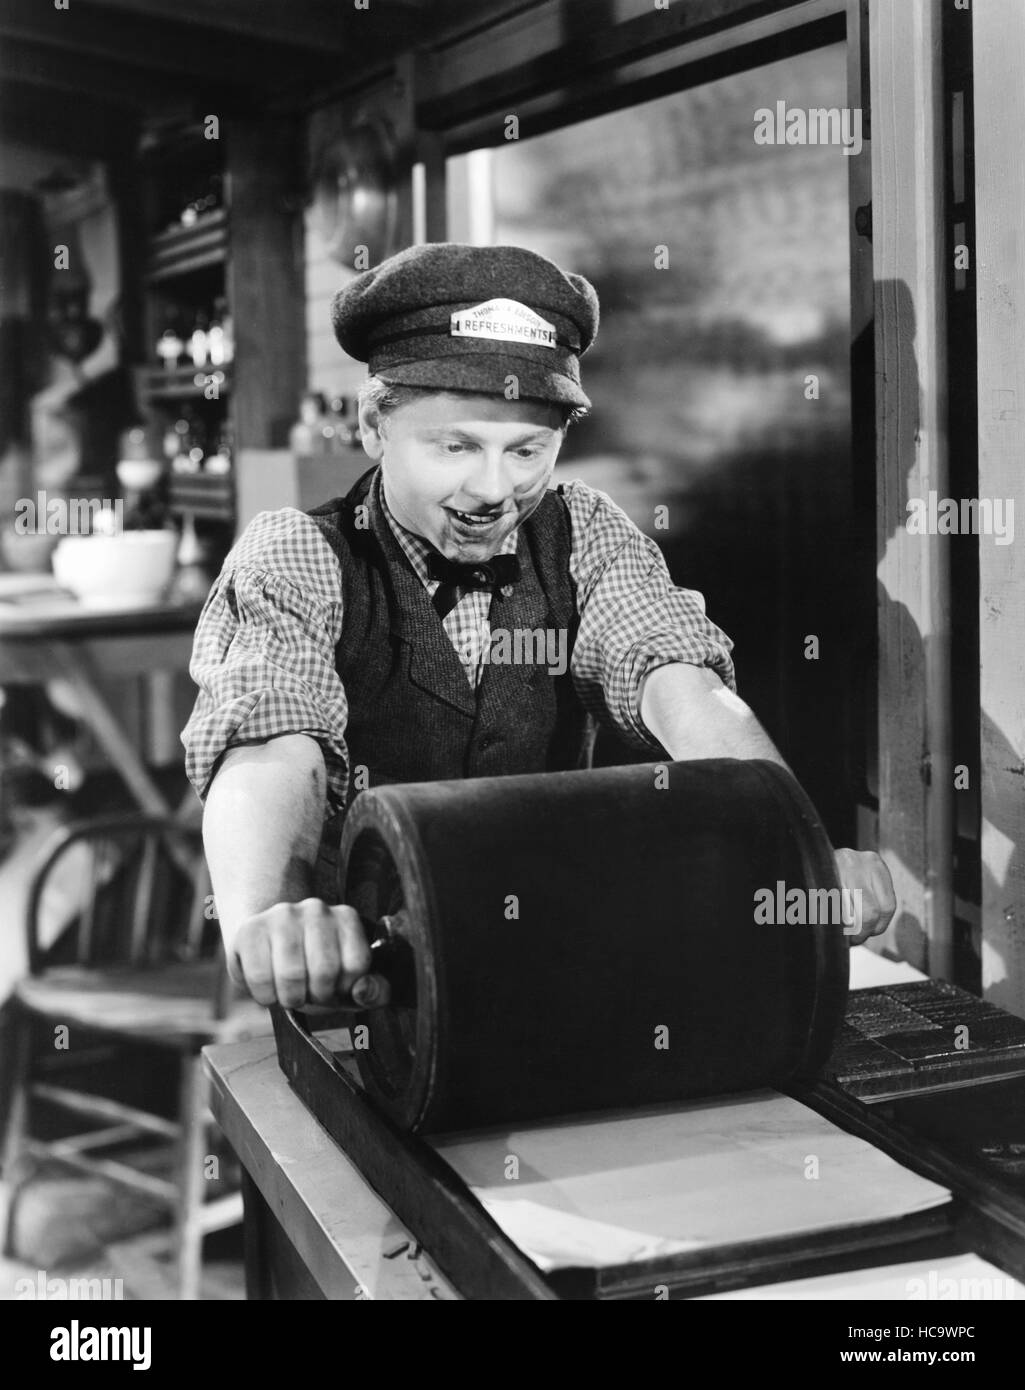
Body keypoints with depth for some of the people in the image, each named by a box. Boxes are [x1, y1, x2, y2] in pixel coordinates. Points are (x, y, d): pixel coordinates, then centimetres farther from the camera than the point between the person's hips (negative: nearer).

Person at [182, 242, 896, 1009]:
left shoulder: (584, 536, 3)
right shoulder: (295, 559, -7)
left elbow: (684, 693, -12)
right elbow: (274, 748, -26)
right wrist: (263, 920, -47)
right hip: (352, 986, -2)